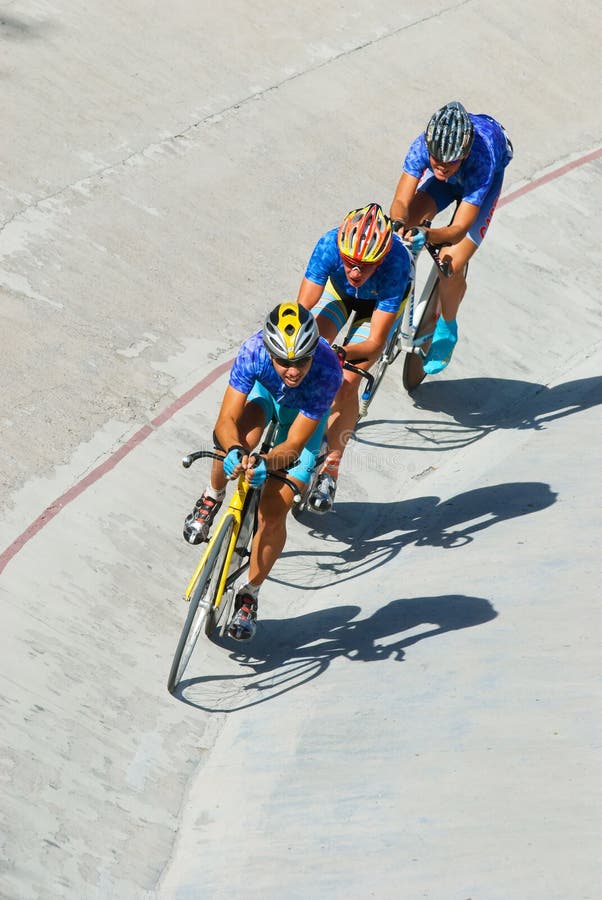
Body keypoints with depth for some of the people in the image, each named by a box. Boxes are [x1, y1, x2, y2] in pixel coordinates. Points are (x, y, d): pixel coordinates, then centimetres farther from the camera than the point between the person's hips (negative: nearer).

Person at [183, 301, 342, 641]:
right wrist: (234, 450, -55)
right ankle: (213, 497, 2)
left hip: (305, 412, -2)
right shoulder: (255, 350, -37)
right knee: (240, 441, -33)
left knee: (273, 513, -12)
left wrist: (266, 463, -53)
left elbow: (294, 445, -34)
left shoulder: (327, 371, -40)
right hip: (264, 389, 2)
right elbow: (226, 420, -34)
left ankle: (249, 595, 9)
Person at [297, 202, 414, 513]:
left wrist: (341, 353, -56)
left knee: (346, 383, -17)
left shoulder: (396, 263, -41)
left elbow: (375, 342, -38)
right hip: (338, 291, 2)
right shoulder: (329, 245, -37)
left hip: (381, 303, -2)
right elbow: (302, 310, -34)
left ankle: (330, 471, -6)